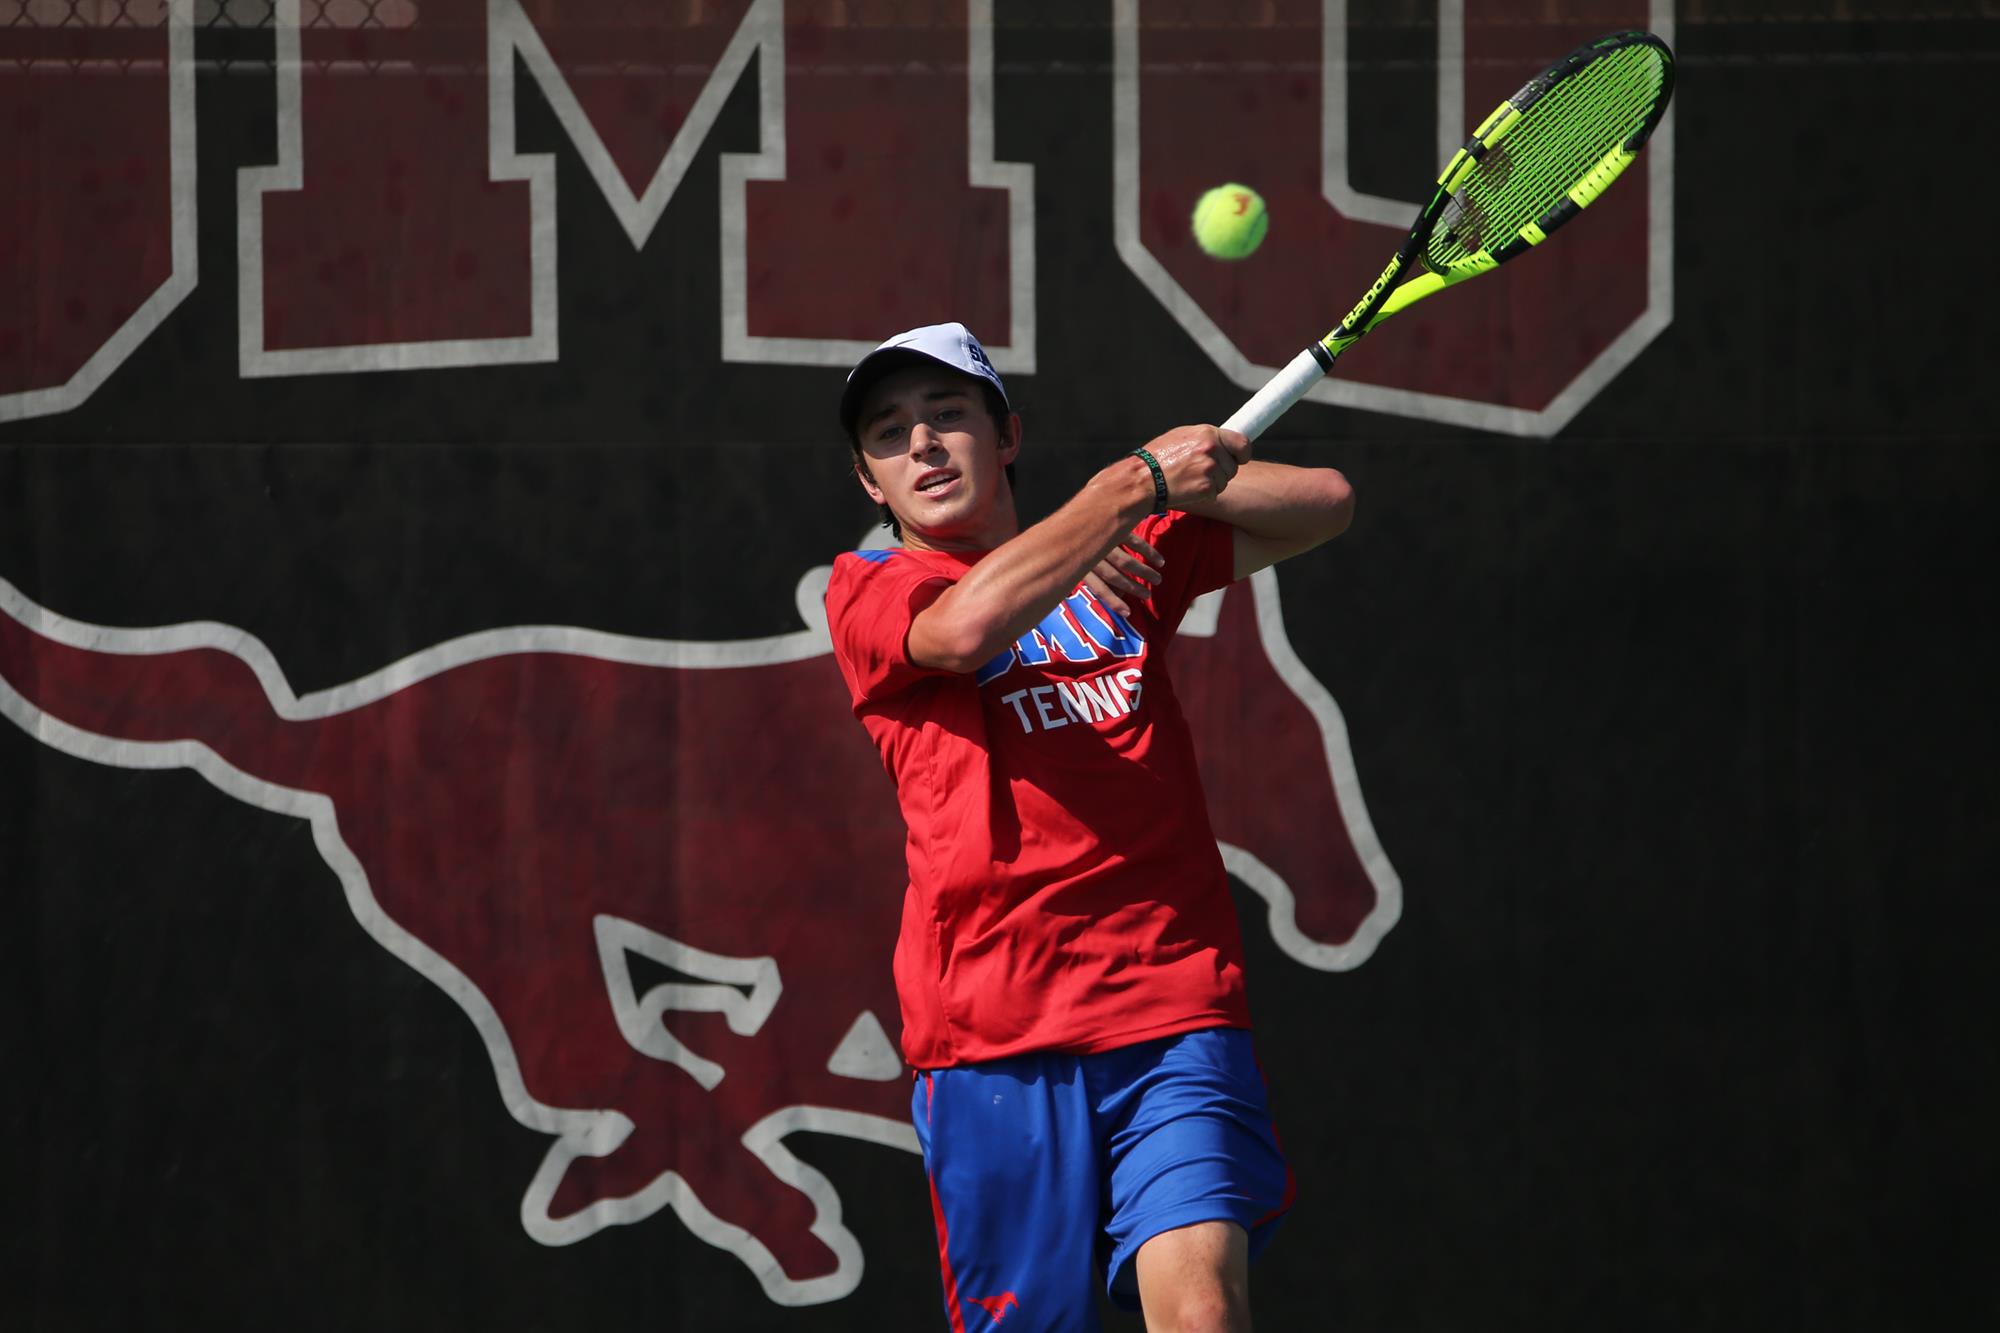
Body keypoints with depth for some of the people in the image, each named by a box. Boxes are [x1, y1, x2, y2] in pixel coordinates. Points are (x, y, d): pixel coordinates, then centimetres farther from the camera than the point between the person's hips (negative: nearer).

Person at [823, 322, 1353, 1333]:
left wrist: (1177, 482, 2)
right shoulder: (867, 592, 8)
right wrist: (1134, 482, -10)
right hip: (991, 1031, -1)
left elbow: (1321, 503, 19)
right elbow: (969, 624, -14)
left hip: (1174, 1006, 1)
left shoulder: (1127, 557, 20)